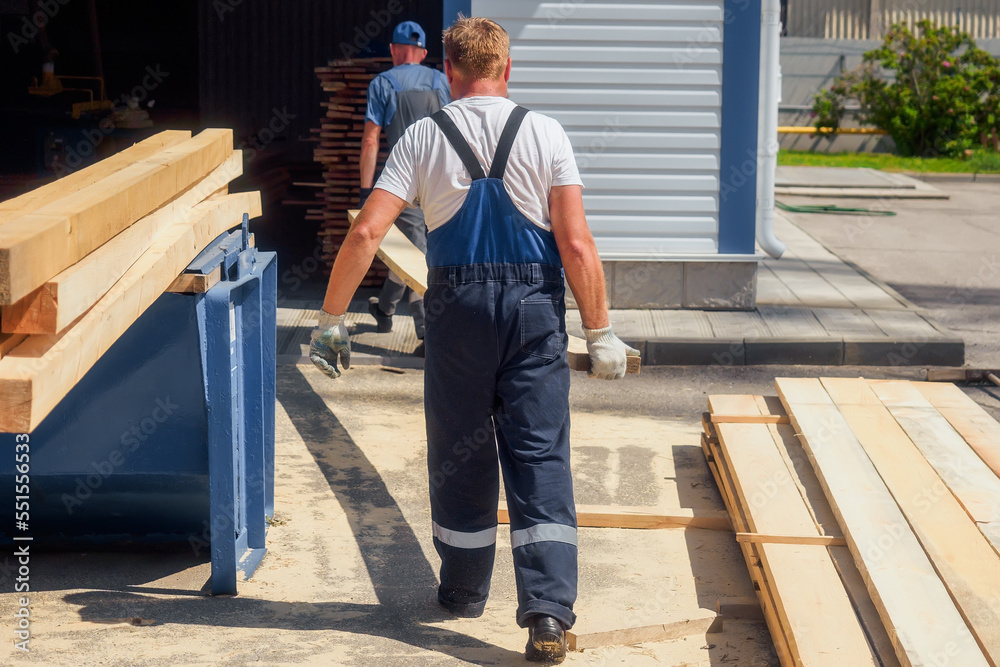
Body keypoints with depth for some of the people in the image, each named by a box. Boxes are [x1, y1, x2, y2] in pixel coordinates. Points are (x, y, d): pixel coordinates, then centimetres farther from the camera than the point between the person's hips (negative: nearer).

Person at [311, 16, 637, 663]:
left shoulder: (422, 137, 1)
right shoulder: (545, 133, -2)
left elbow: (366, 234, -6)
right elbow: (577, 245, -9)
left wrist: (331, 320, 1)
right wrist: (600, 330, -1)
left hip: (457, 308, 1)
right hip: (535, 306, -1)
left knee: (460, 456, 15)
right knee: (540, 458, 0)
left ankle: (464, 592, 30)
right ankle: (548, 612, -10)